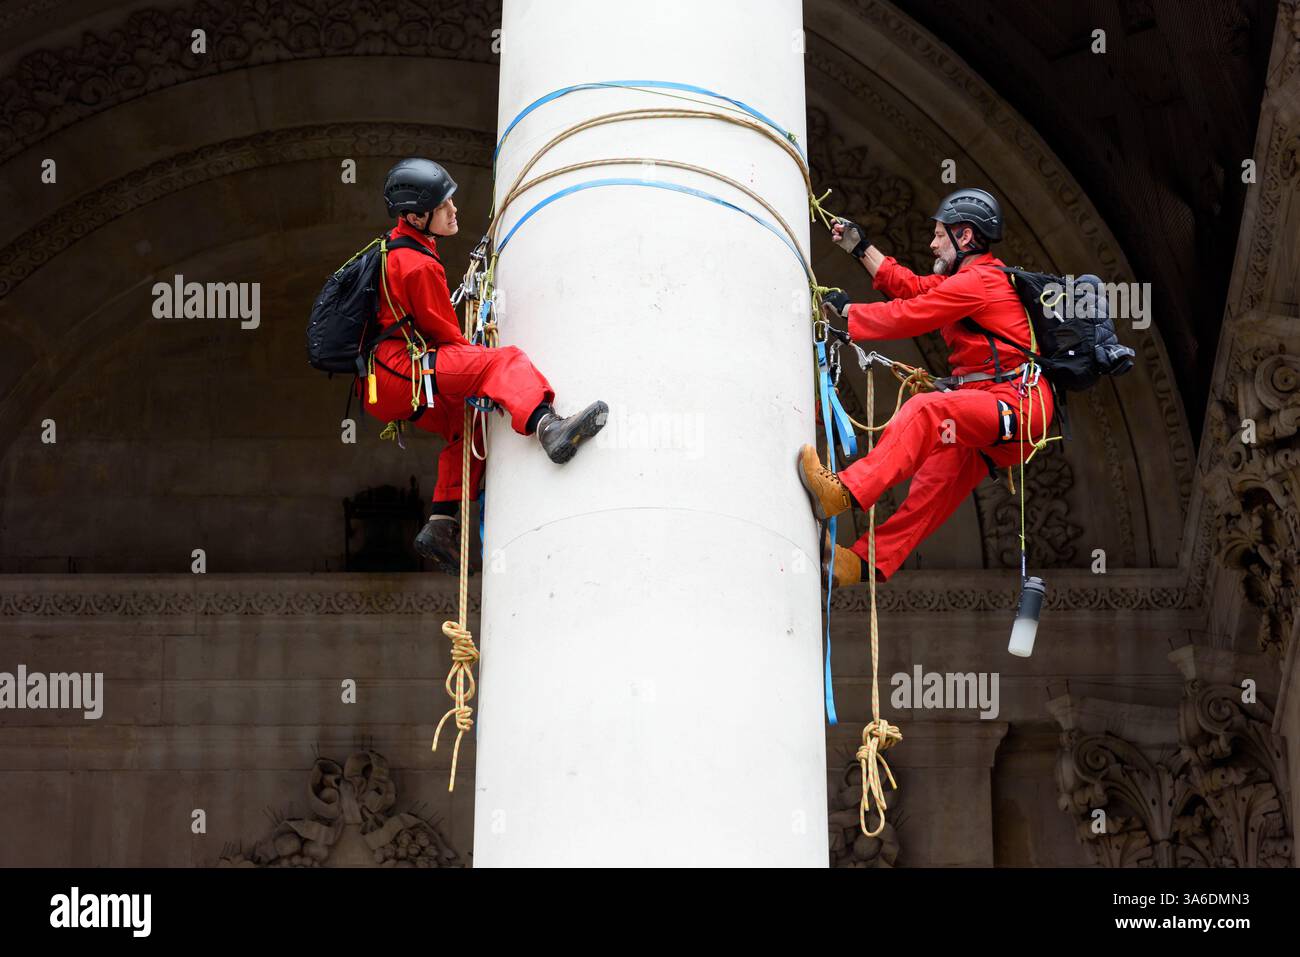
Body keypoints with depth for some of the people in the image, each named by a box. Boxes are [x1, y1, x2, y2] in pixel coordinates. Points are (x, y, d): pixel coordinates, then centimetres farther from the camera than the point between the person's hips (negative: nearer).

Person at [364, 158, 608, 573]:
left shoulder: (393, 250, 19)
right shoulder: (419, 265, -13)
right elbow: (445, 334, -8)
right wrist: (480, 361, 9)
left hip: (383, 387, 10)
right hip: (403, 370, -10)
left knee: (468, 421, 26)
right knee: (504, 362, -22)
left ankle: (441, 524, 19)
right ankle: (550, 429, -51)